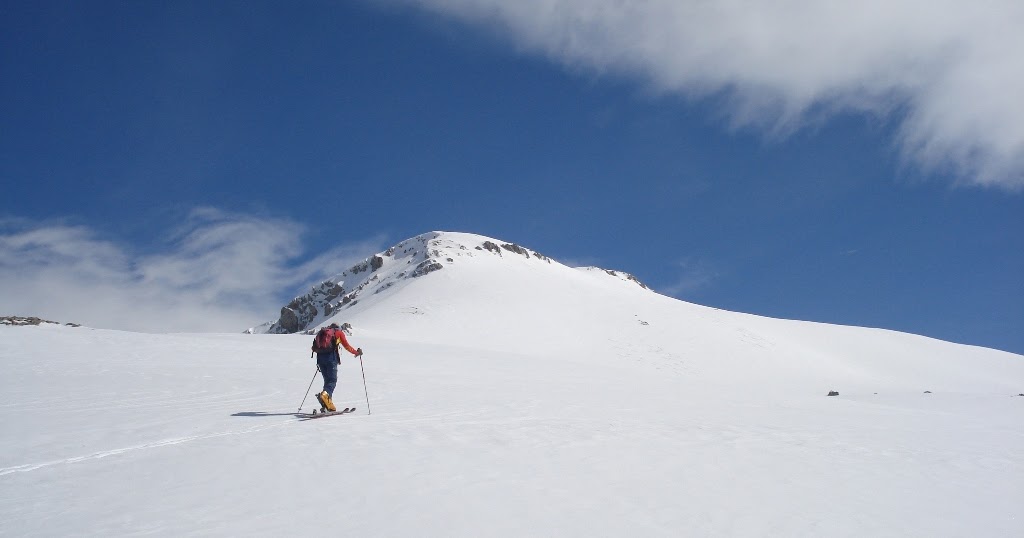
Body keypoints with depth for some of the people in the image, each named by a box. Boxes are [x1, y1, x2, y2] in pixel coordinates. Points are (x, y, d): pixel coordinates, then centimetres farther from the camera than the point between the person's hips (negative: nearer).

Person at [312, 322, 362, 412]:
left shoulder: (322, 332, 26)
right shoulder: (339, 332, 14)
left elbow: (314, 347, 21)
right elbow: (346, 346, 9)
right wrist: (356, 352, 21)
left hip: (320, 357, 5)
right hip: (331, 356, -5)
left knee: (327, 380, 12)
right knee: (332, 380, -7)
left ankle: (328, 402, -1)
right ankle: (325, 395, -35)